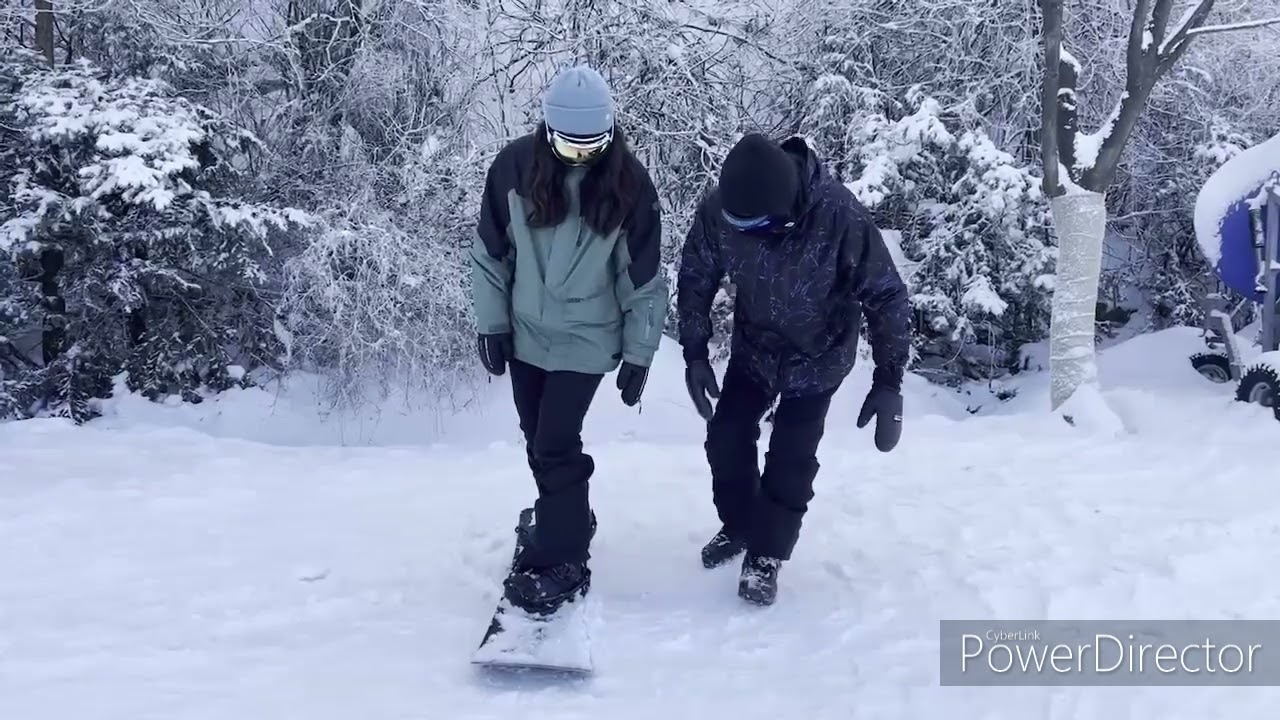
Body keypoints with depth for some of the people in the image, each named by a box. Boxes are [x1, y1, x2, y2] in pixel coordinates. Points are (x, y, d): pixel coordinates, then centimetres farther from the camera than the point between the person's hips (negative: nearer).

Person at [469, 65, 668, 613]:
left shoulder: (629, 183, -15)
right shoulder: (514, 166, -11)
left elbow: (643, 277, -8)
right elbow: (490, 251, 0)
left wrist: (639, 354, -6)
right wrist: (491, 324, 0)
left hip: (585, 339, -3)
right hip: (524, 333, 3)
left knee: (555, 445, -9)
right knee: (539, 443, 14)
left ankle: (560, 560, 5)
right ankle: (568, 522, 36)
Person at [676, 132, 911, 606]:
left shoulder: (839, 216, -36)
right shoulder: (717, 210, -27)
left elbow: (887, 296, -25)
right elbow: (696, 278, -7)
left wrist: (889, 383, -27)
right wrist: (695, 353, -10)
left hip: (818, 357, -3)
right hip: (753, 346, 3)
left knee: (791, 457, -4)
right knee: (726, 437, 5)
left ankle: (768, 552, 19)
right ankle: (738, 526, 33)